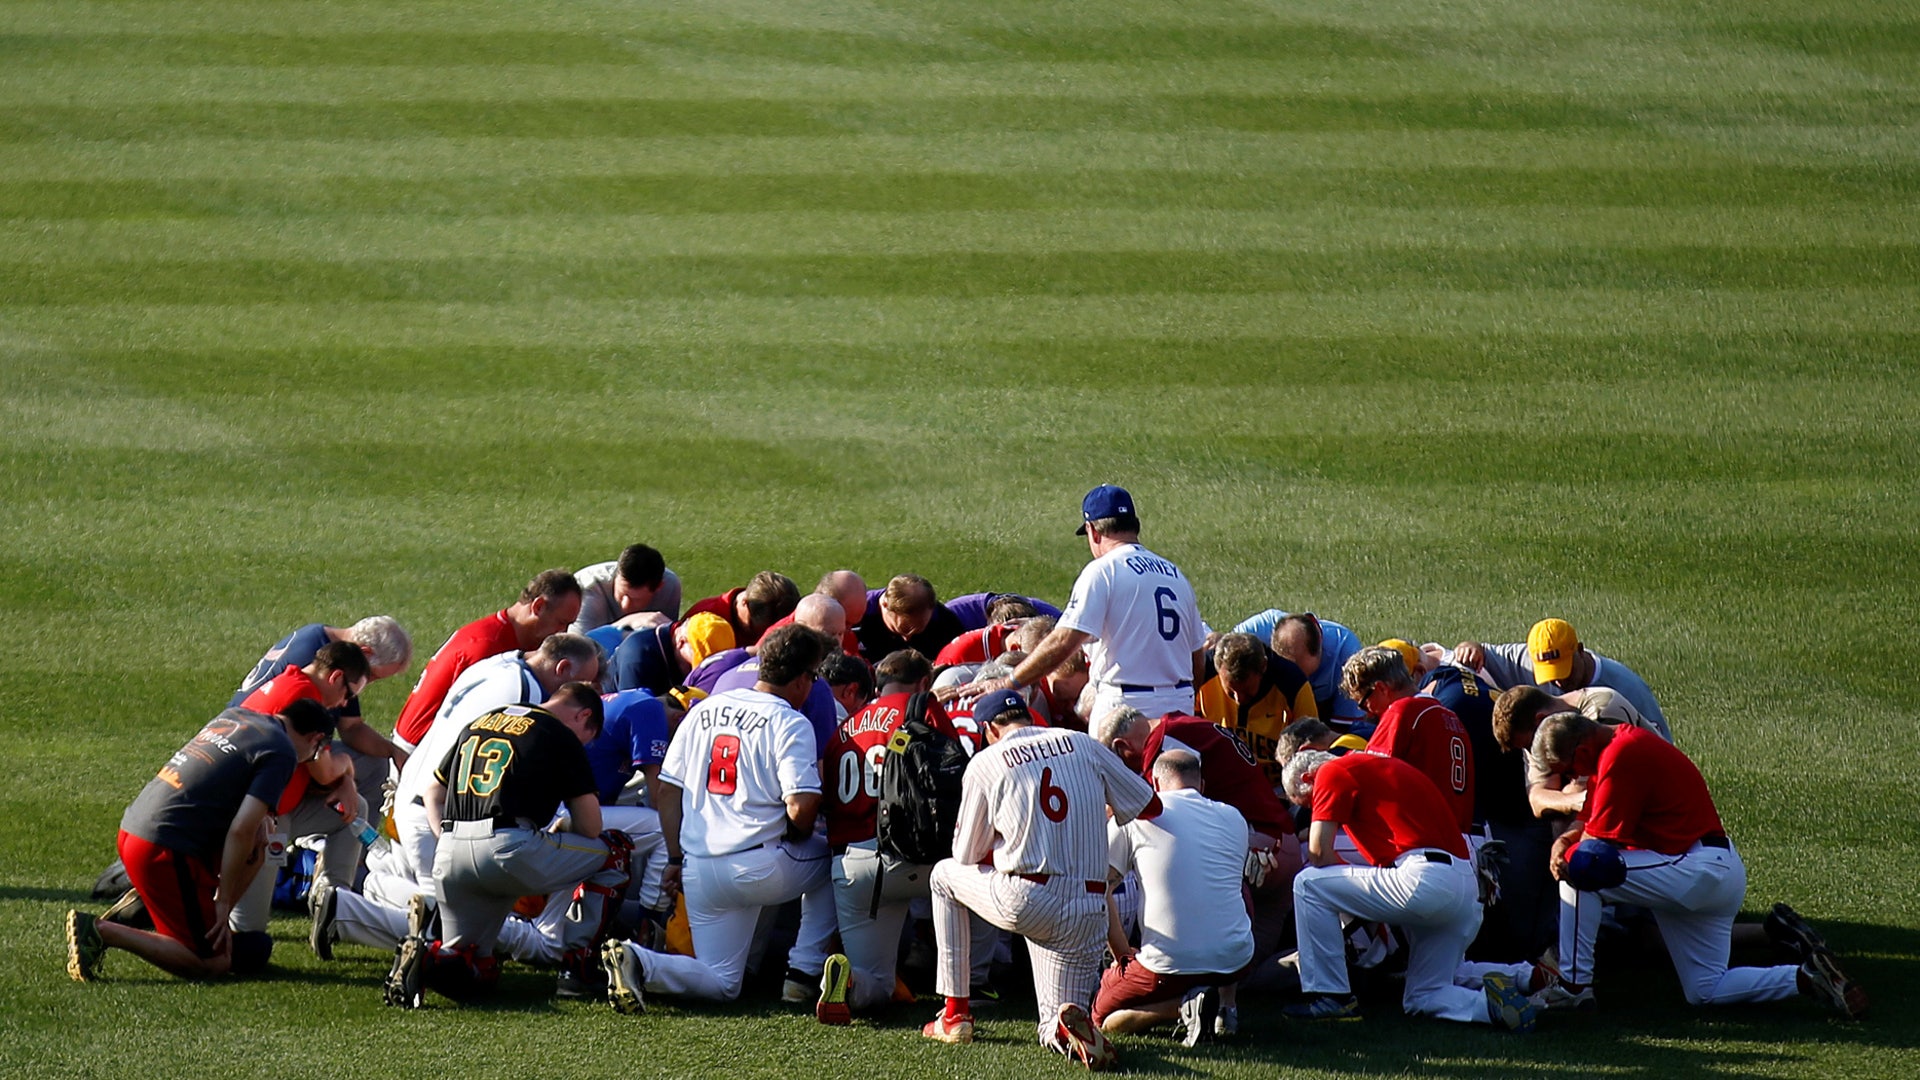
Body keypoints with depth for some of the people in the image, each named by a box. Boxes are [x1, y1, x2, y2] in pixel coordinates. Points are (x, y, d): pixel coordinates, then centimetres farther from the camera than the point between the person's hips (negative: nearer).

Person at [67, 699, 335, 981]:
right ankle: (101, 932, -10)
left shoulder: (234, 716, 16)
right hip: (163, 849, -9)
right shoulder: (281, 753, -7)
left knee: (253, 852, 23)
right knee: (213, 963, -1)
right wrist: (224, 900, -7)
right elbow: (241, 829, -15)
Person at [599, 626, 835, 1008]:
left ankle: (636, 962, -16)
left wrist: (675, 858, 20)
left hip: (699, 872, 5)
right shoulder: (791, 724, -6)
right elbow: (801, 806, -16)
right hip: (760, 867, -5)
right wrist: (797, 839, 6)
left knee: (721, 983, 11)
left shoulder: (703, 711, 14)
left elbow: (667, 790, 14)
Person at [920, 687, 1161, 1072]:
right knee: (1054, 1032, 15)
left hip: (1024, 903, -3)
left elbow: (967, 856, 10)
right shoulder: (1083, 744, 11)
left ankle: (955, 1013, 24)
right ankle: (1067, 1025, -25)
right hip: (1087, 913, 3)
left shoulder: (986, 762, 4)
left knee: (946, 875, 29)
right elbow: (1150, 806, 18)